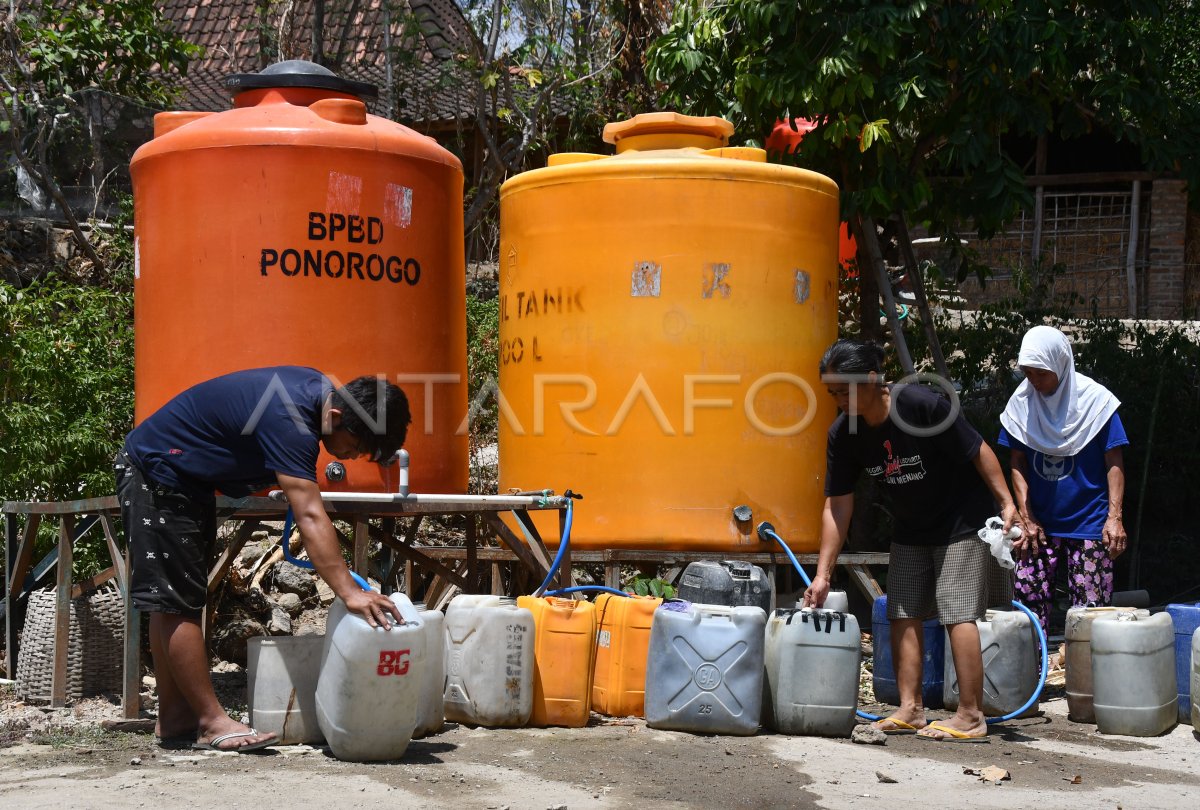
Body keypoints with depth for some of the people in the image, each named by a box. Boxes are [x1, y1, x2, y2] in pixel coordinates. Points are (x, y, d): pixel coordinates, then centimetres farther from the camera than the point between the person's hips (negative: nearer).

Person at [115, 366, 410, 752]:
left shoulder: (318, 388, -4)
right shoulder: (288, 419, -33)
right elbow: (311, 517, -40)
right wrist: (349, 592, -45)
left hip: (188, 481, 11)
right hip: (155, 476, -11)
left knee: (176, 602, 12)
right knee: (176, 603, -7)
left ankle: (174, 719, 18)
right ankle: (213, 722, -5)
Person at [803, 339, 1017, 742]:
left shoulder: (923, 405, -28)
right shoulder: (842, 434, -11)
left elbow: (978, 451, -17)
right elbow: (837, 505, -7)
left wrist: (1007, 504, -17)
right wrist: (822, 574, -10)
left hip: (962, 523, -6)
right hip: (911, 530, 6)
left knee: (957, 613, -9)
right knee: (903, 614, 4)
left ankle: (971, 715, -3)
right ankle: (910, 709, 11)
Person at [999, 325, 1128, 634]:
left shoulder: (1095, 399, -6)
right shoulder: (1021, 403, 3)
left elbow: (1114, 463, -5)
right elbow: (1018, 464, 6)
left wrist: (1114, 517, -14)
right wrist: (1027, 519, -3)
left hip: (1088, 525, -3)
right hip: (1039, 525, 3)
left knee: (1090, 609, -2)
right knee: (1027, 603, 0)